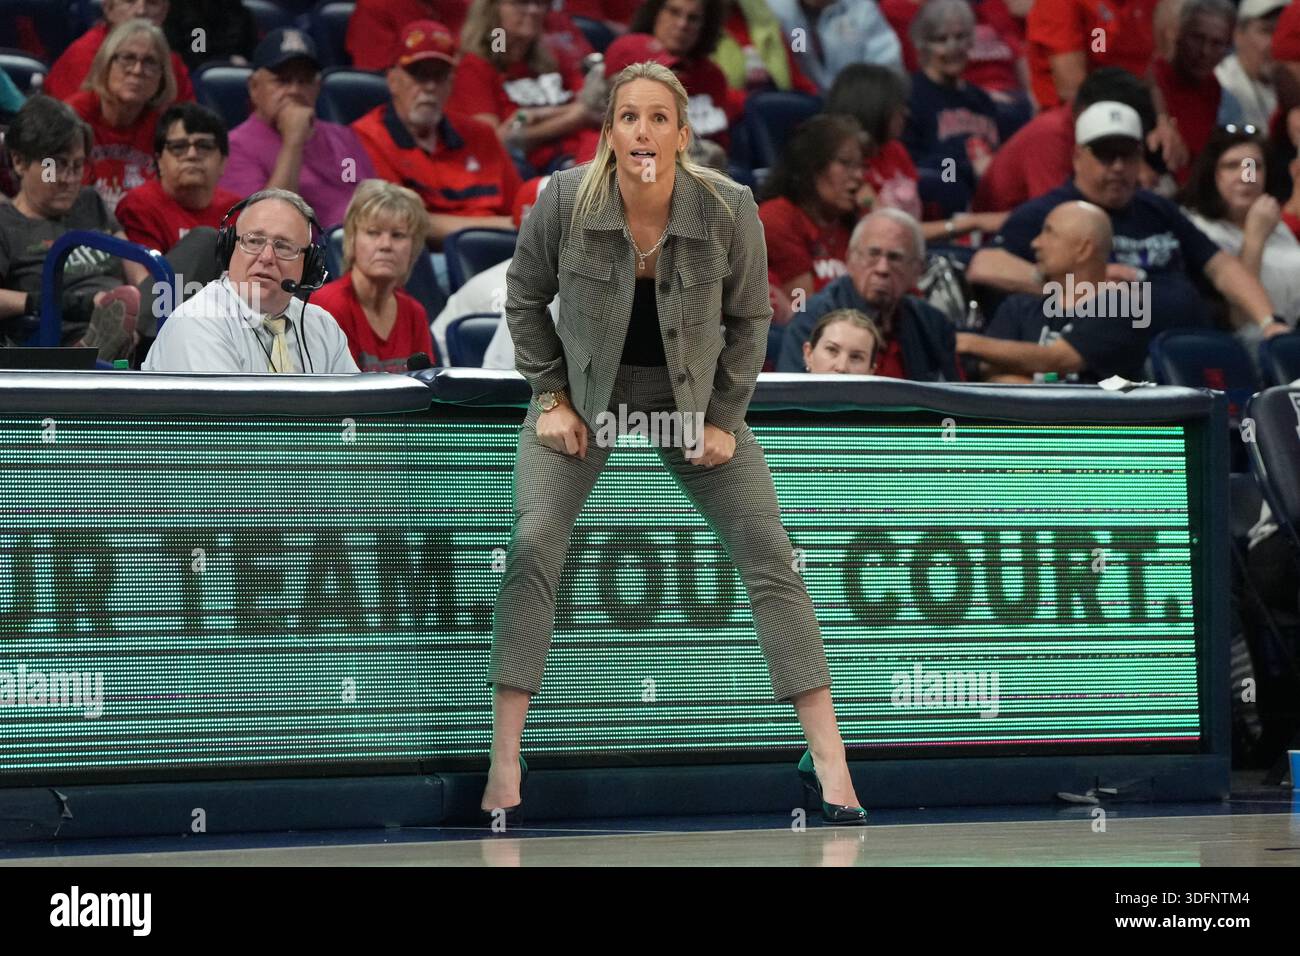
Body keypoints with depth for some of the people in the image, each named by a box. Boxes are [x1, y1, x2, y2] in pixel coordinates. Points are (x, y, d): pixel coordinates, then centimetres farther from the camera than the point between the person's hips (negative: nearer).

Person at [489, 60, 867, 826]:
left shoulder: (729, 210, -20)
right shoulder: (566, 202, -20)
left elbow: (749, 318, -4)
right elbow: (525, 299, -2)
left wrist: (723, 419, -8)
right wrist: (552, 398, -6)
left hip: (694, 397, 1)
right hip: (586, 394, -1)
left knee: (768, 553, -7)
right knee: (533, 546, -17)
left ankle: (828, 760, -3)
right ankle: (504, 763, -12)